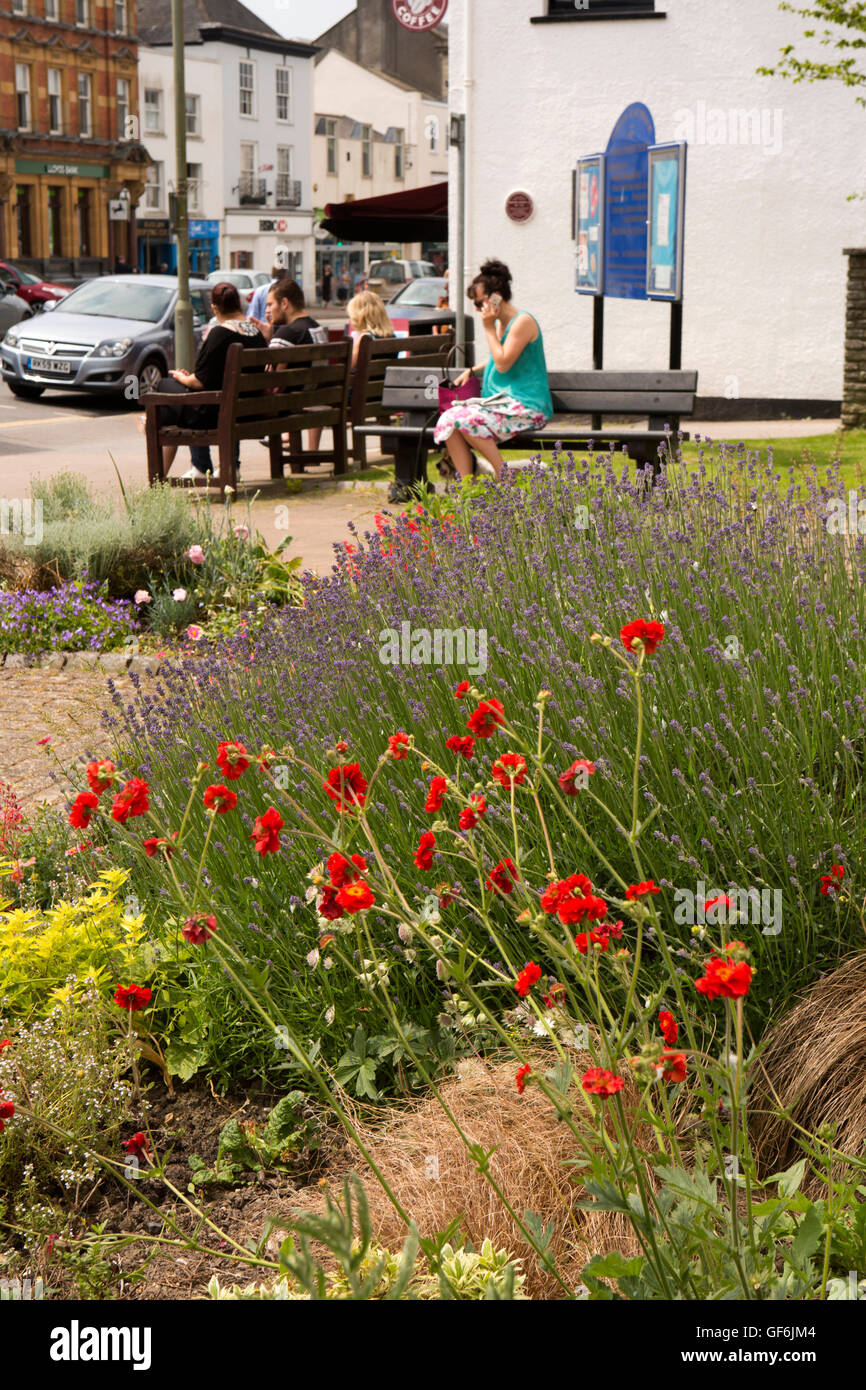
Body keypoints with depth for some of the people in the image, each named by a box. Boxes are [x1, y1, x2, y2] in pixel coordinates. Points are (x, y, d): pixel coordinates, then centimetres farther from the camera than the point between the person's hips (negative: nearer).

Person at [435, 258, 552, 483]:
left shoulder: (523, 321, -10)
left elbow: (503, 363, -17)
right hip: (505, 402, 9)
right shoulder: (501, 323, 18)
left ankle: (504, 475, -16)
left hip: (526, 407, -9)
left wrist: (489, 328, -10)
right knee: (448, 420, -12)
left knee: (465, 419, -27)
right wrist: (472, 371, 22)